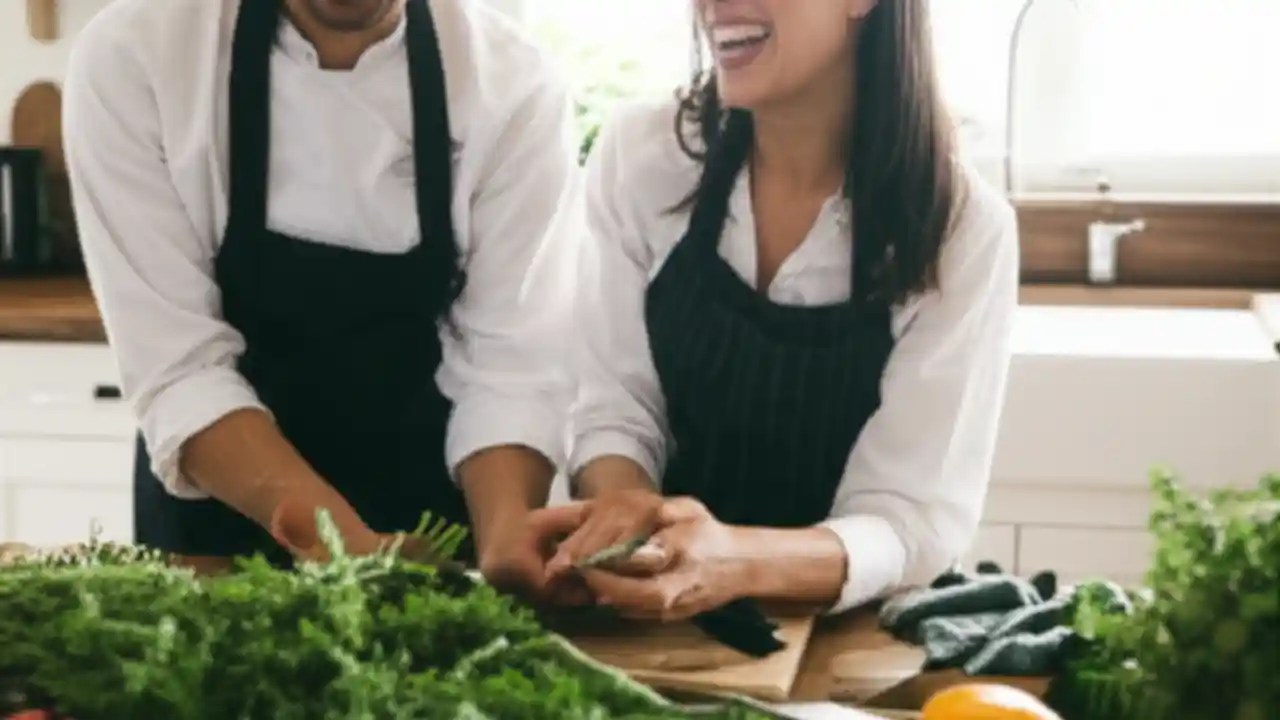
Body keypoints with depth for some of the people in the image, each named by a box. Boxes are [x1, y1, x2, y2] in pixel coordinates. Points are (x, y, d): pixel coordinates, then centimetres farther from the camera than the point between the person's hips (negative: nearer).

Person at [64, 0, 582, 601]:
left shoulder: (512, 84, -18)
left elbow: (510, 366, -17)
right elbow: (177, 370, -22)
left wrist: (506, 540, -36)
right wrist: (344, 542, -35)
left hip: (427, 512, 1)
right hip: (218, 508, 0)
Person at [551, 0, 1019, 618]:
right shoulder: (638, 153, -4)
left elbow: (917, 521, -14)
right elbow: (614, 405, -2)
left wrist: (738, 561, -32)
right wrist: (620, 510, -24)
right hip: (655, 621, 3)